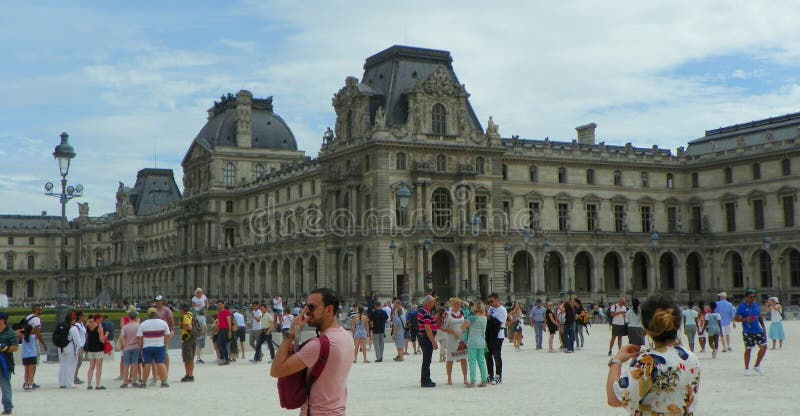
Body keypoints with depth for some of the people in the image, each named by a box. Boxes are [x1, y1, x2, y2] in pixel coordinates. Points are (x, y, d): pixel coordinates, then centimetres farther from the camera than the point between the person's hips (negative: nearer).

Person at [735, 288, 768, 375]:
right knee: (748, 349, 0)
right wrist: (745, 319, -24)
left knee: (764, 347, 0)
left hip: (758, 330, 5)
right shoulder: (741, 306, -8)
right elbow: (735, 318, -10)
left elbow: (759, 317, 19)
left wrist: (763, 327, 13)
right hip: (747, 332, -5)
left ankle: (757, 366, 16)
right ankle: (747, 369, 15)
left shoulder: (756, 305, 9)